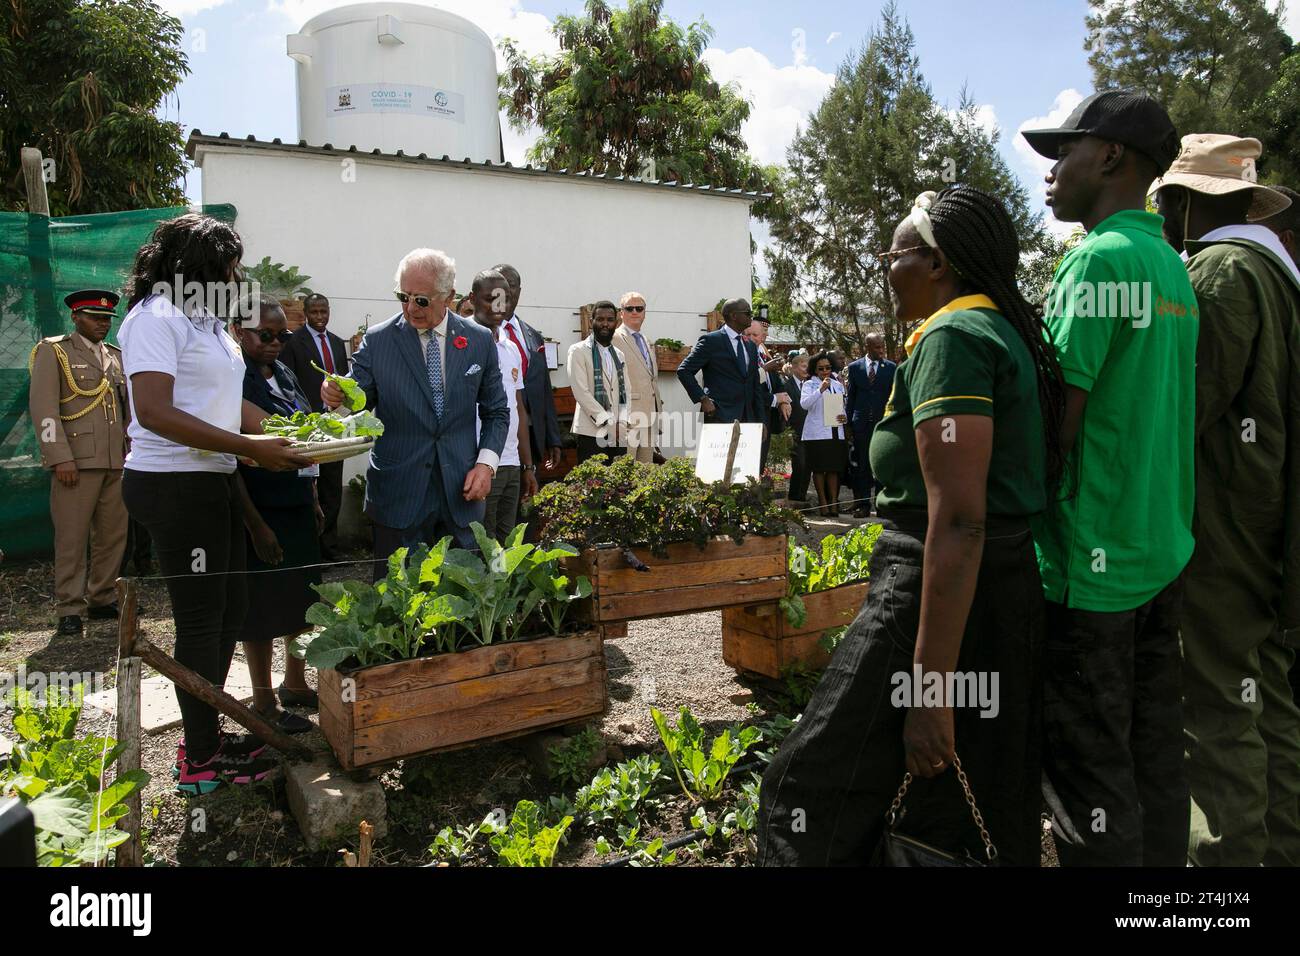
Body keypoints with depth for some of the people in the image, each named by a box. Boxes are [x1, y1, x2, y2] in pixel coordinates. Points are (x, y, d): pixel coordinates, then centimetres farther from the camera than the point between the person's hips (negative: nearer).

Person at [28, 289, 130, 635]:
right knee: (72, 538, -2)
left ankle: (102, 600, 18)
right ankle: (70, 609, 6)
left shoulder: (117, 357, 19)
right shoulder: (53, 351, 2)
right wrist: (61, 458, -14)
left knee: (113, 534, 7)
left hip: (116, 462, 5)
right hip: (77, 461, -5)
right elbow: (42, 406, -6)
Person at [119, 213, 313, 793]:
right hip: (174, 486, -10)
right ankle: (202, 760, 13)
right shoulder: (156, 316, -12)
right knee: (202, 619, -2)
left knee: (230, 607, 15)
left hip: (213, 483, 10)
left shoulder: (205, 319, 17)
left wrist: (281, 433, 11)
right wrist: (251, 448, -24)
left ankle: (205, 734, 30)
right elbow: (155, 412, -23)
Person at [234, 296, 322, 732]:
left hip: (298, 508, 8)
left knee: (301, 597, 15)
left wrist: (314, 499, 15)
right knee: (262, 606, 3)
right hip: (260, 511, -8)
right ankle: (264, 703, 16)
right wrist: (255, 524, -20)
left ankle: (295, 683, 32)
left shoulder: (285, 374, 10)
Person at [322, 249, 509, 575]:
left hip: (461, 493, 1)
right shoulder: (377, 341, -1)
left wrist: (486, 463, -4)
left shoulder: (480, 340, 3)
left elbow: (496, 412, 9)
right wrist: (337, 397, -22)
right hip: (398, 496, -1)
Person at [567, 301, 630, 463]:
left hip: (618, 434, 5)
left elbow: (625, 392, 15)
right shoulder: (578, 351, -1)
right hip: (592, 432, -5)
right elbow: (581, 392, -10)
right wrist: (607, 423, -12)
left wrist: (622, 423, -2)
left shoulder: (619, 355, 19)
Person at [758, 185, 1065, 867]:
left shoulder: (952, 338, -14)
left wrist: (931, 687, -23)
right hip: (1013, 591, 10)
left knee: (812, 796, -1)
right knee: (979, 821, 18)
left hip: (943, 597, -10)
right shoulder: (1012, 332, 16)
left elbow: (958, 521, -23)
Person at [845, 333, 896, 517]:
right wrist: (849, 422, 4)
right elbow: (851, 396, 9)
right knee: (861, 465, 4)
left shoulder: (891, 367, 4)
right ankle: (862, 505, 9)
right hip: (861, 424, 1)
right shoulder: (854, 367, 6)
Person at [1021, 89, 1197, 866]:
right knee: (1154, 752, 18)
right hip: (1164, 548, 9)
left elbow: (1058, 420, -17)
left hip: (1092, 558, -9)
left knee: (1091, 772, 3)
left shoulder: (1099, 260, -14)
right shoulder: (1172, 265, 14)